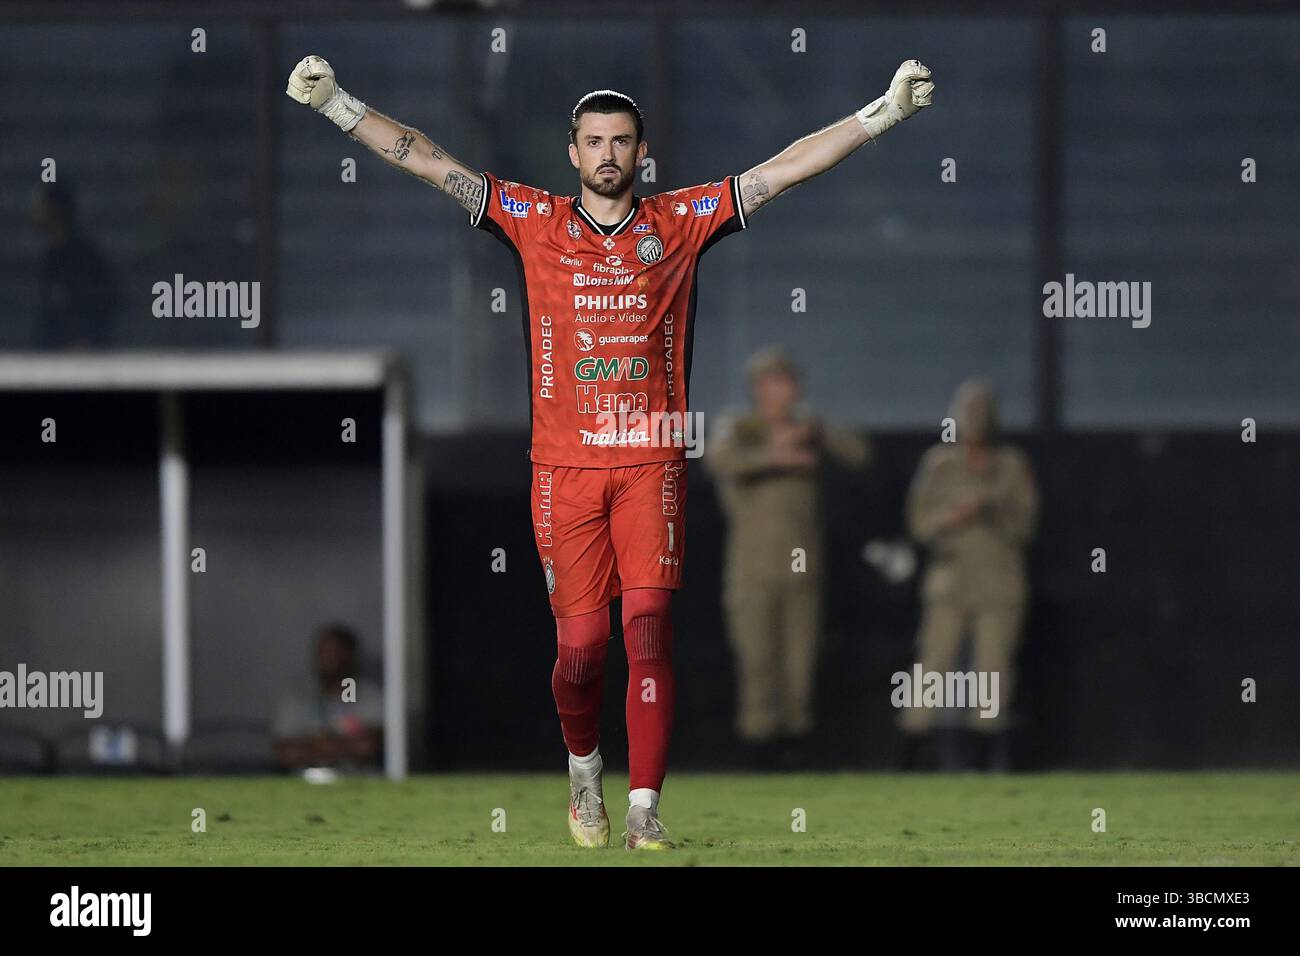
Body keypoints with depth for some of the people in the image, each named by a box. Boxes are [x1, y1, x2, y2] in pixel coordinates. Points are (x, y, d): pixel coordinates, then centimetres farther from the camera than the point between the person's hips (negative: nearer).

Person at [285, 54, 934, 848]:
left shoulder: (681, 222, 8)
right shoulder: (536, 223, 8)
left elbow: (787, 168, 8)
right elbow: (428, 162, 7)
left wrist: (883, 112, 4)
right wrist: (336, 104, 2)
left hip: (651, 462, 0)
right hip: (565, 465, 0)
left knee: (650, 626, -11)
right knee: (582, 641, -2)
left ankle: (644, 812, -10)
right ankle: (584, 765, 27)